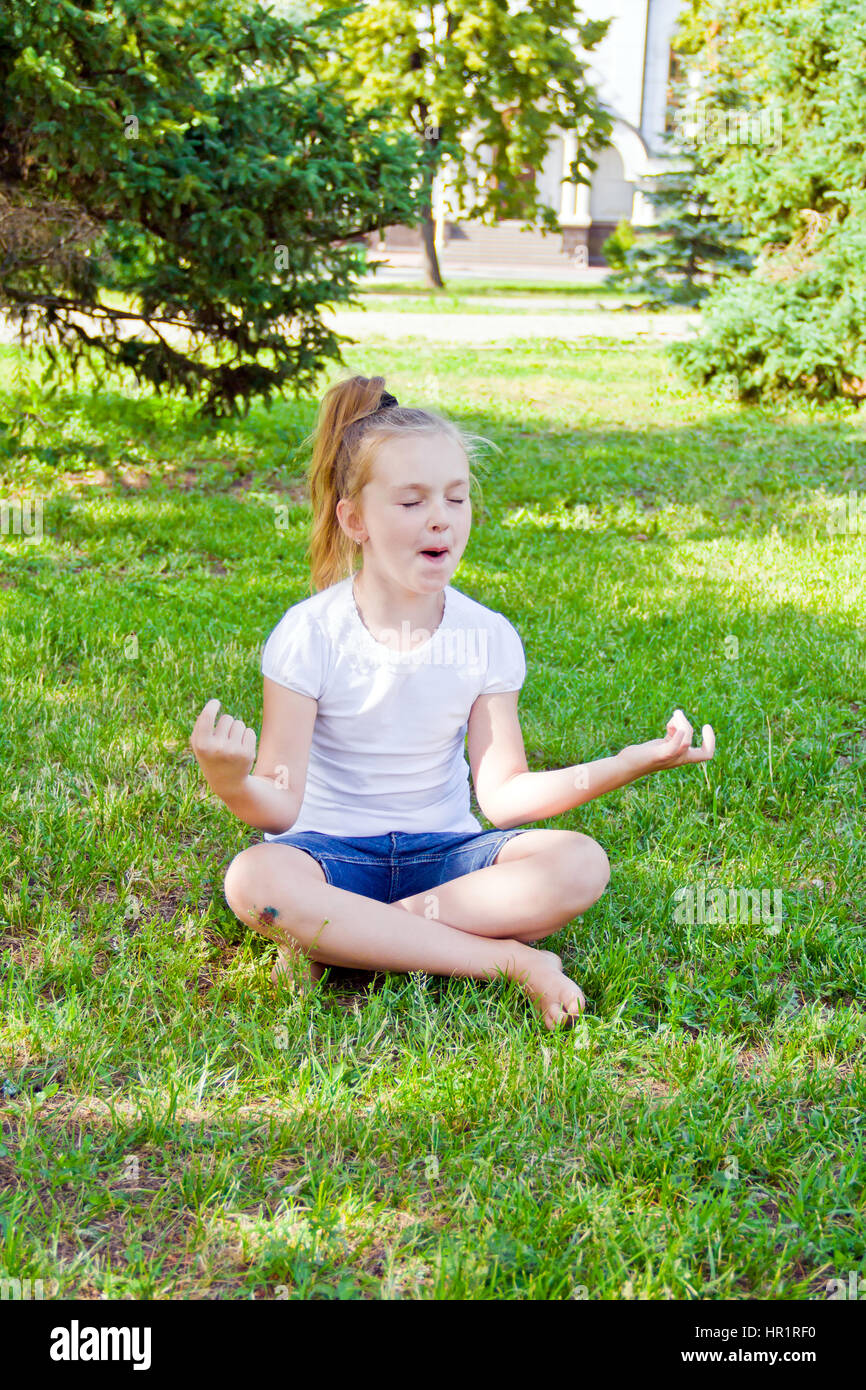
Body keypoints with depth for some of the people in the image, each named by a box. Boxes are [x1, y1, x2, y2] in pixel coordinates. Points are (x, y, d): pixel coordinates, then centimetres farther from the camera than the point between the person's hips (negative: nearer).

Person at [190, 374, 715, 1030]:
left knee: (581, 862, -24)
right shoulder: (309, 635, -12)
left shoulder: (489, 638, -4)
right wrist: (232, 786, -39)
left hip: (443, 851, 3)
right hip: (334, 849, -2)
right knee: (255, 879, -37)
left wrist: (629, 763, -17)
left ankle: (338, 941, -22)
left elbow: (502, 795, -5)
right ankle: (511, 960, -28)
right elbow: (281, 807, -14)